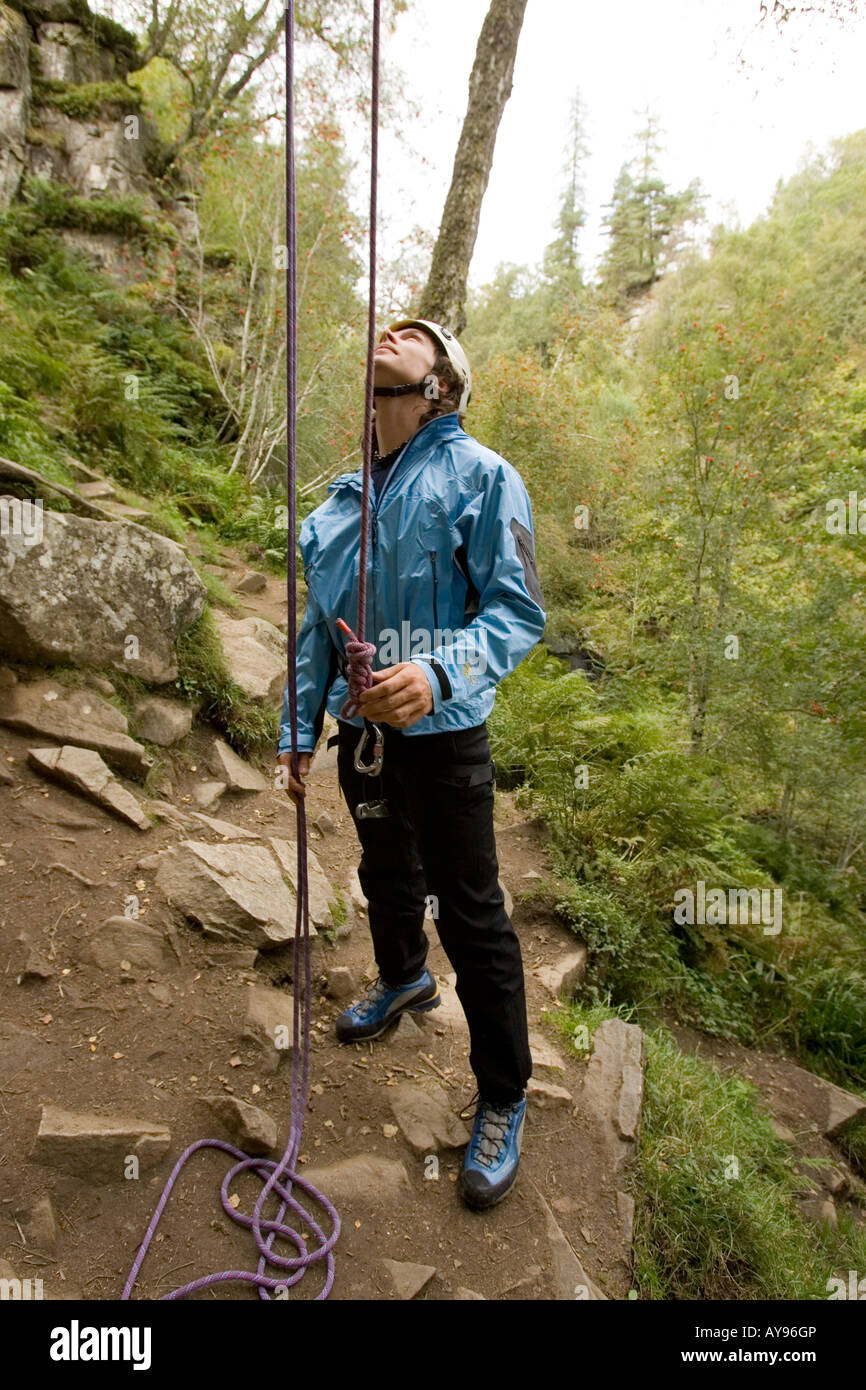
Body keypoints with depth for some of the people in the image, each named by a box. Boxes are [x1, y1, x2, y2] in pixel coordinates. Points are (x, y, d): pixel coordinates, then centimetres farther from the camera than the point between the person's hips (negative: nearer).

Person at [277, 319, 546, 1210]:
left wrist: (439, 671, -34)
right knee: (386, 875, 26)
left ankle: (502, 1100, 23)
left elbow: (518, 612, -16)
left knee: (472, 918, 3)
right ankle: (403, 980, 56)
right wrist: (300, 726, 13)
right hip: (362, 731, 6)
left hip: (440, 737, -6)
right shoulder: (349, 493, 8)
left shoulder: (480, 477, -10)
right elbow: (319, 624, 12)